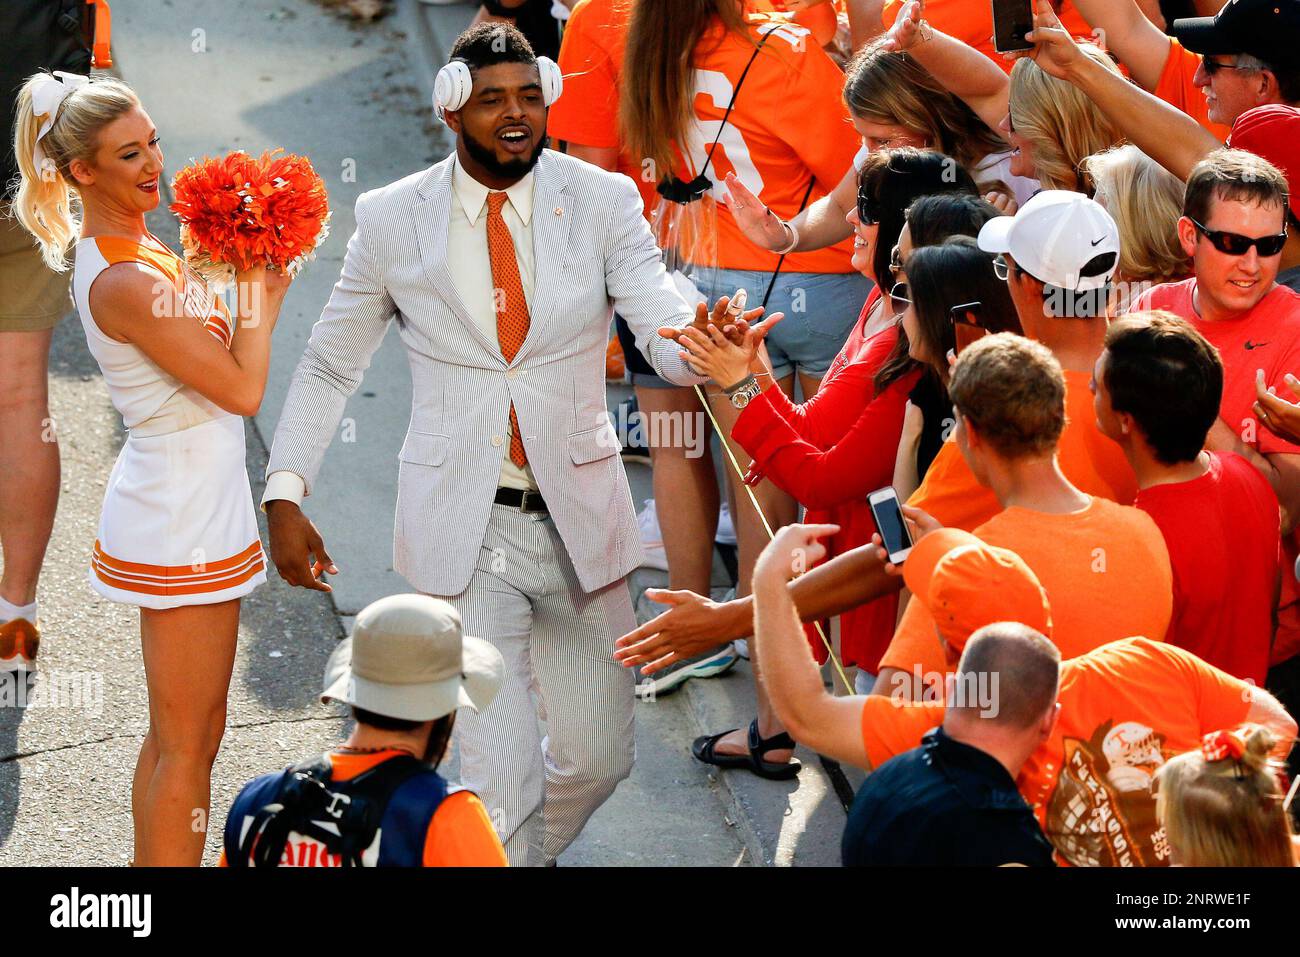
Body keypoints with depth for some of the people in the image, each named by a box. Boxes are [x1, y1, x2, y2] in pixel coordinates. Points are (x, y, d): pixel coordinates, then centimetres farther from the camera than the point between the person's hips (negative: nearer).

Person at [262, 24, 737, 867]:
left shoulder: (604, 202, -2)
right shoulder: (392, 219, -2)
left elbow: (665, 335, -14)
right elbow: (330, 365, 8)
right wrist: (285, 496, -1)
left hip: (578, 517, 2)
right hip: (463, 530, -2)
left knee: (599, 755, 14)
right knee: (502, 774, -10)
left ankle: (525, 850, 44)